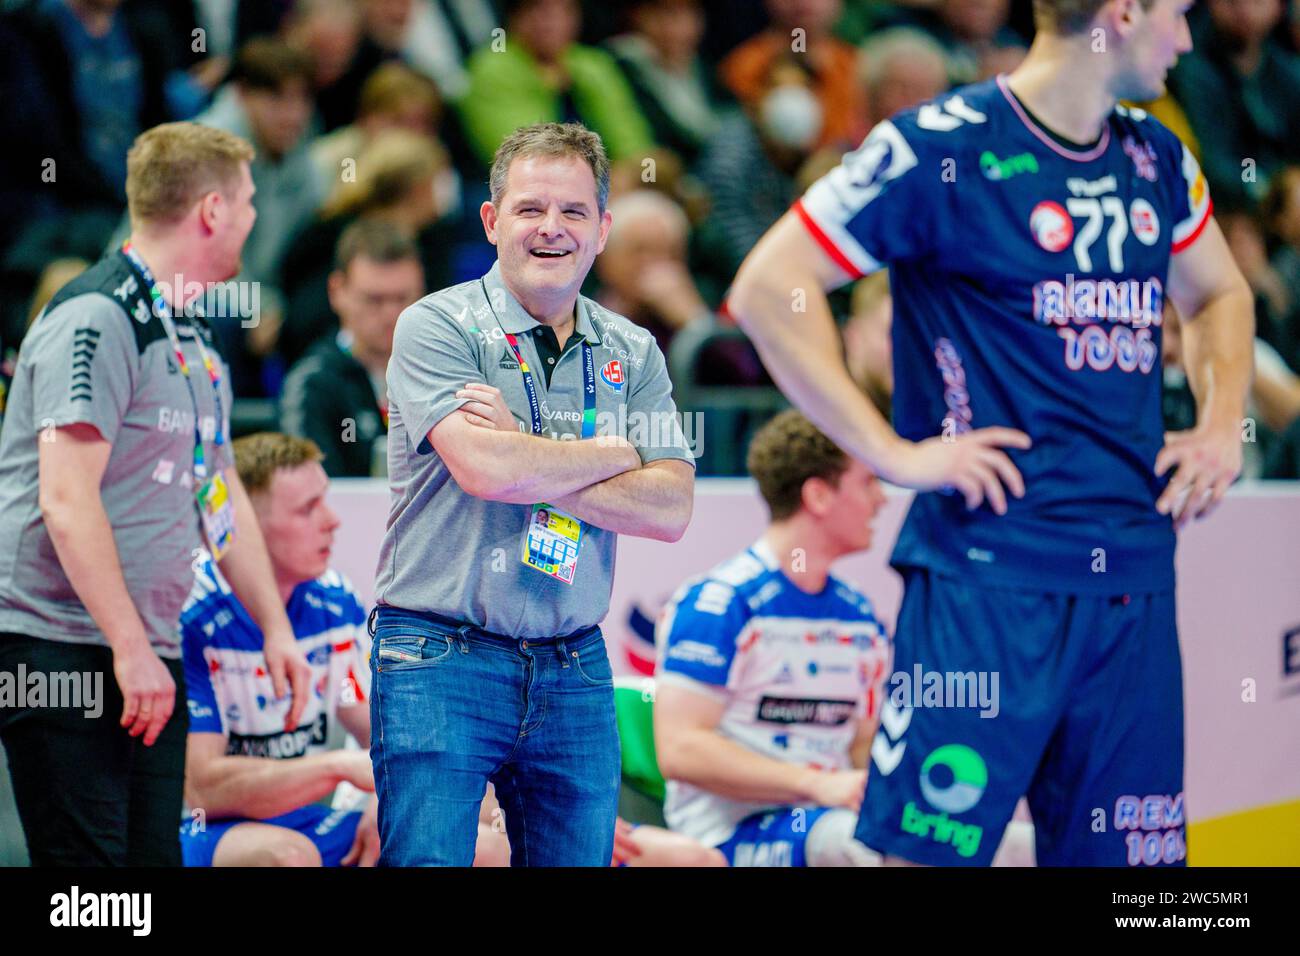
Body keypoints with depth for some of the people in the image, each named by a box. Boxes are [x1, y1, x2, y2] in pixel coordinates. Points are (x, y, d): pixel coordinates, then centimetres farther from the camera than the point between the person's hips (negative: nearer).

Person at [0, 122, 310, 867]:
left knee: (155, 854, 7)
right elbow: (67, 502, -20)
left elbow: (223, 494, 27)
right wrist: (130, 648, -21)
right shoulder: (95, 321, -14)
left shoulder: (192, 337, 17)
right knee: (87, 862, -11)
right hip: (63, 649, -9)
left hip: (150, 657, 9)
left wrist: (275, 627, 21)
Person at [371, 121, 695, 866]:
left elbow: (671, 510, -2)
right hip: (440, 662, -4)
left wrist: (529, 466, -12)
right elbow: (485, 470, -19)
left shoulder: (633, 354, 10)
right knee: (425, 860, -8)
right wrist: (615, 455, -4)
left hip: (575, 671, 4)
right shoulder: (436, 327, -3)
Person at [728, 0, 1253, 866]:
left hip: (1135, 582, 7)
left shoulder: (1156, 160, 14)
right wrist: (894, 455, -12)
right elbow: (767, 290, -9)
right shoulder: (942, 147, -8)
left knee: (1132, 850, 6)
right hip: (989, 574, -6)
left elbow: (1218, 296, 33)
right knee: (926, 851, -9)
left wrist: (1222, 428, 14)